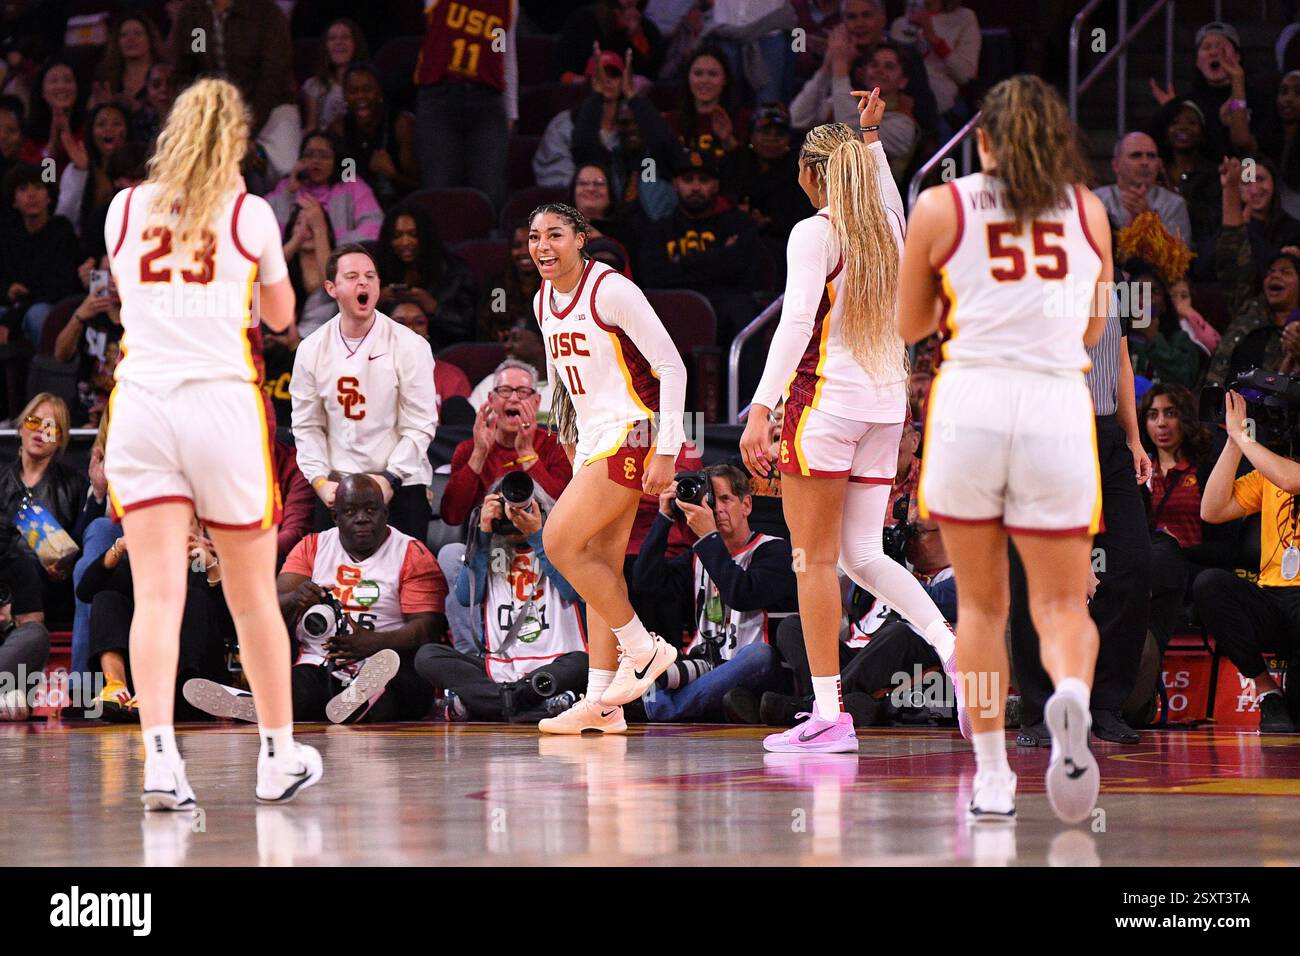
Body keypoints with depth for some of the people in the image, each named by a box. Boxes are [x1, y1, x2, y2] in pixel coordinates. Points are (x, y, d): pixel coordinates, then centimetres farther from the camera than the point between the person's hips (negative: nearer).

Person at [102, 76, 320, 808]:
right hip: (223, 400, -1)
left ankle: (160, 755, -22)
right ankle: (280, 754, 22)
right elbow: (280, 314, 15)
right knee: (253, 593, 11)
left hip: (141, 401, 1)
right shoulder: (249, 214, 1)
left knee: (158, 592, -6)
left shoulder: (125, 210, 8)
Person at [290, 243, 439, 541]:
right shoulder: (312, 349, 4)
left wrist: (390, 479, -14)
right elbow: (307, 426, 7)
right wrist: (320, 481, -6)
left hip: (400, 485, -2)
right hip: (335, 487, 2)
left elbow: (421, 425, -6)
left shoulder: (410, 346, -5)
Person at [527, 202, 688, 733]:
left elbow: (671, 366, -14)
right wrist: (571, 449, 21)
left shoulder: (612, 291, -14)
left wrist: (666, 453, -18)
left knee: (560, 542, -16)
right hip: (593, 439, 8)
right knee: (599, 563, 5)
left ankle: (642, 648, -4)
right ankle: (602, 705, 5)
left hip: (632, 431, -8)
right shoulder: (544, 302, 11)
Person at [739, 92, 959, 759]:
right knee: (863, 555, 12)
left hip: (825, 397, -7)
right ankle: (952, 646, -9)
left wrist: (760, 409, -22)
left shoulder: (815, 232, -7)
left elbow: (797, 324, -18)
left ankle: (828, 715, -6)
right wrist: (871, 136, 45)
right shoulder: (888, 227, 13)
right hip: (886, 403, 7)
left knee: (815, 558, -3)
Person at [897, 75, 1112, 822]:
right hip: (1059, 405, 0)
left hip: (970, 401, 0)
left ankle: (993, 775, 9)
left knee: (980, 604, 13)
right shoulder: (1089, 212, 9)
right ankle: (1072, 692, -27)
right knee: (1062, 601, 6)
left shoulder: (941, 208, 4)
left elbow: (910, 326, 14)